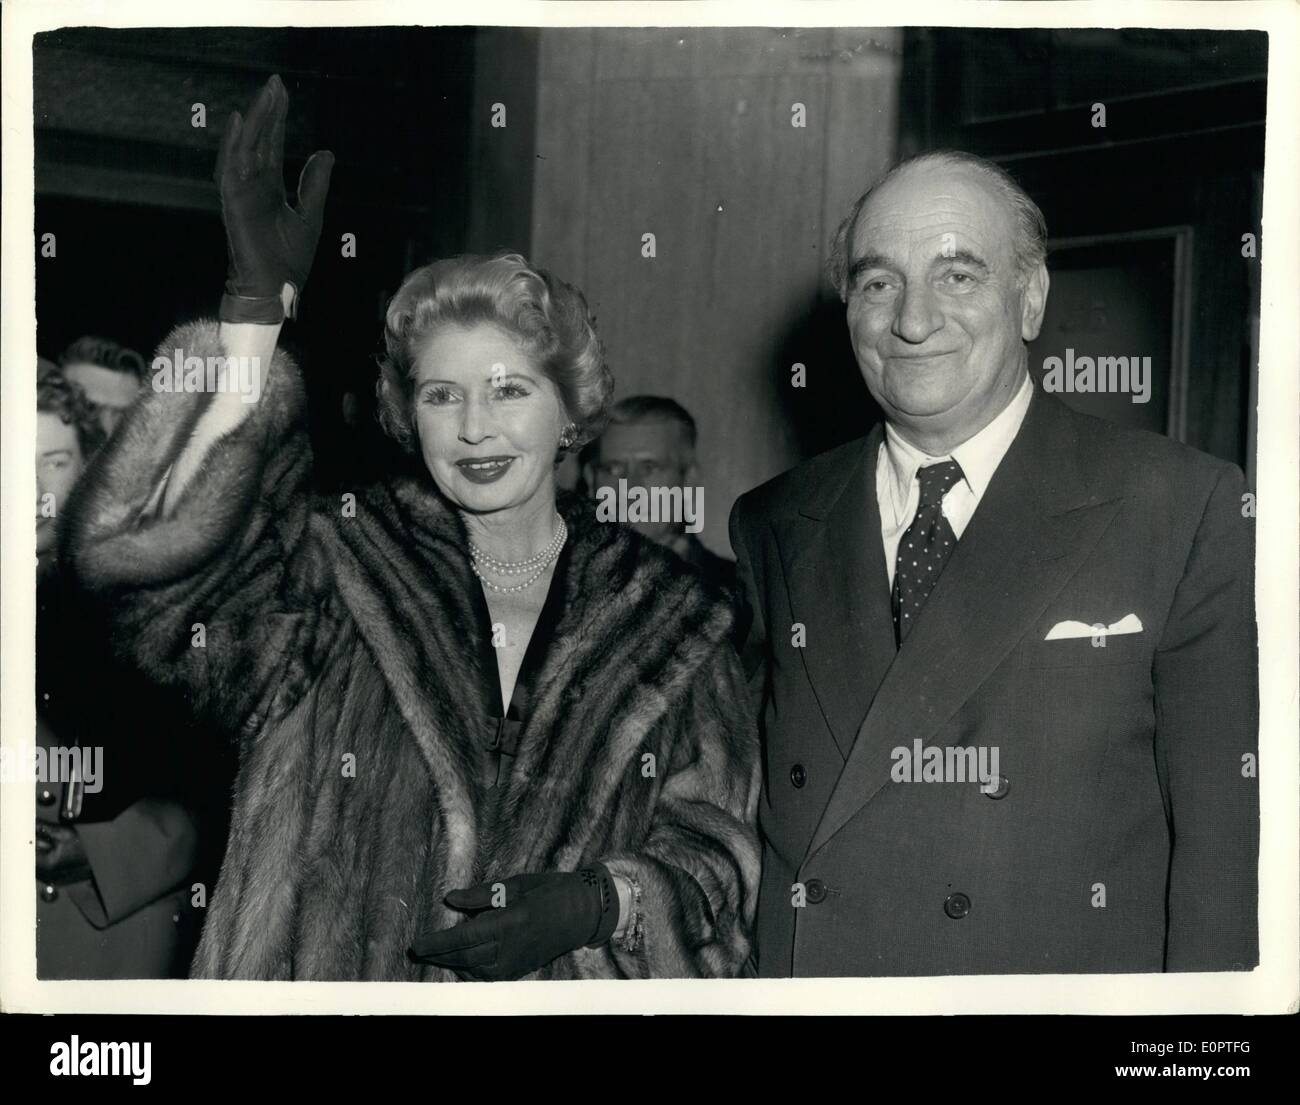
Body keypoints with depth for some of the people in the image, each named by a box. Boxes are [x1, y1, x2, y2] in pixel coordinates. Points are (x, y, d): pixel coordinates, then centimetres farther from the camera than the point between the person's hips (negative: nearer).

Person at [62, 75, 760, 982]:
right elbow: (133, 546, -21)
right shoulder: (334, 575, -4)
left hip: (577, 986, 1)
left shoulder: (667, 622, 0)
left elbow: (715, 853, 2)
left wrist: (600, 901, -17)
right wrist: (258, 310, -23)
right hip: (335, 979, -1)